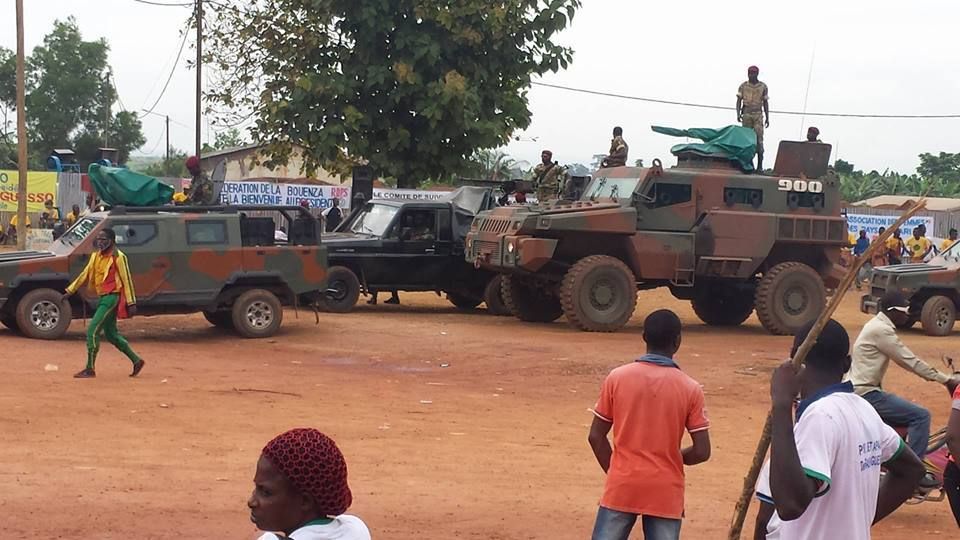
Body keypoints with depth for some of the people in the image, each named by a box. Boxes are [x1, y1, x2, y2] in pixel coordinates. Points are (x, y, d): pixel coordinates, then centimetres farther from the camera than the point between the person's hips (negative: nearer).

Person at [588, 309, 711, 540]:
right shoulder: (690, 388, -6)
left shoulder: (617, 378, -3)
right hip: (665, 493, -1)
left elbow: (596, 437, 0)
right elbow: (702, 451, -5)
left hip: (621, 488, 1)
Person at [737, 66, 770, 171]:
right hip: (746, 115, 1)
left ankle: (760, 164, -10)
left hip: (758, 115, -1)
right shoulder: (743, 86, 7)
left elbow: (766, 103, 11)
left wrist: (767, 118, 7)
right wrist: (738, 114, -9)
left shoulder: (763, 86, 7)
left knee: (759, 139, -9)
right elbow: (739, 101, 6)